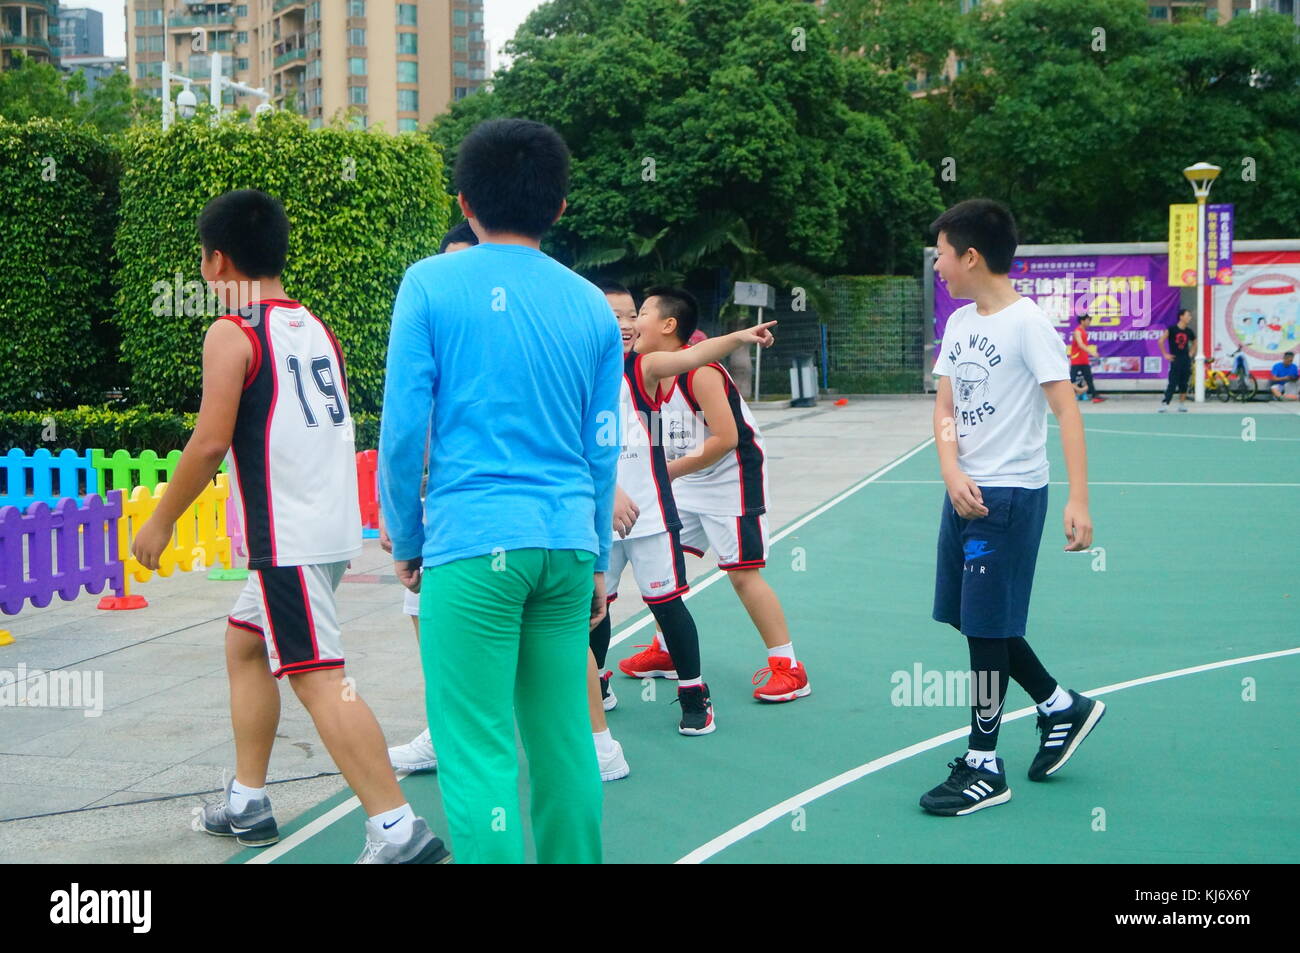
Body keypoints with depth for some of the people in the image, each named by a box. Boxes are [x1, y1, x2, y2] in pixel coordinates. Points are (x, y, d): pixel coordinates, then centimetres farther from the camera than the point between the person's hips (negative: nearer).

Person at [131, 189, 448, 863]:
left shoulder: (231, 334, -10)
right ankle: (246, 805, 29)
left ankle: (398, 831, -14)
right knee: (245, 644, 22)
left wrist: (160, 521, -5)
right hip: (330, 523, 9)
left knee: (316, 677, -10)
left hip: (287, 535, -9)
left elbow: (211, 441, -13)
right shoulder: (315, 329, 13)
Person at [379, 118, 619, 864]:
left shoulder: (432, 285, -1)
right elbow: (604, 448, 13)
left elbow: (404, 428, -3)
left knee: (479, 754, -2)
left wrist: (406, 540, 8)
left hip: (475, 545, -4)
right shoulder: (591, 305, 10)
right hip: (567, 544, 5)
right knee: (564, 739, 13)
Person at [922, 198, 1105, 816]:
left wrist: (1079, 499, -24)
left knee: (986, 626, -3)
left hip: (1010, 495, -8)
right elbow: (946, 407, 9)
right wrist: (953, 474, -9)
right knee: (977, 620, 14)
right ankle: (1062, 707, 33)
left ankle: (983, 766, 9)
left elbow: (1066, 408, -17)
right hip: (965, 492, 8)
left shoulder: (1026, 322, -13)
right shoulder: (959, 323, 10)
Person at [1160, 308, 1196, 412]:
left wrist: (1191, 353, 13)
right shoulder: (1172, 329, -8)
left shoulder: (1189, 331, 6)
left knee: (1184, 384, 7)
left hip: (1186, 360, 4)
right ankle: (1164, 404, -8)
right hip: (1175, 360, -4)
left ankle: (1182, 404, 15)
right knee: (1172, 384, -9)